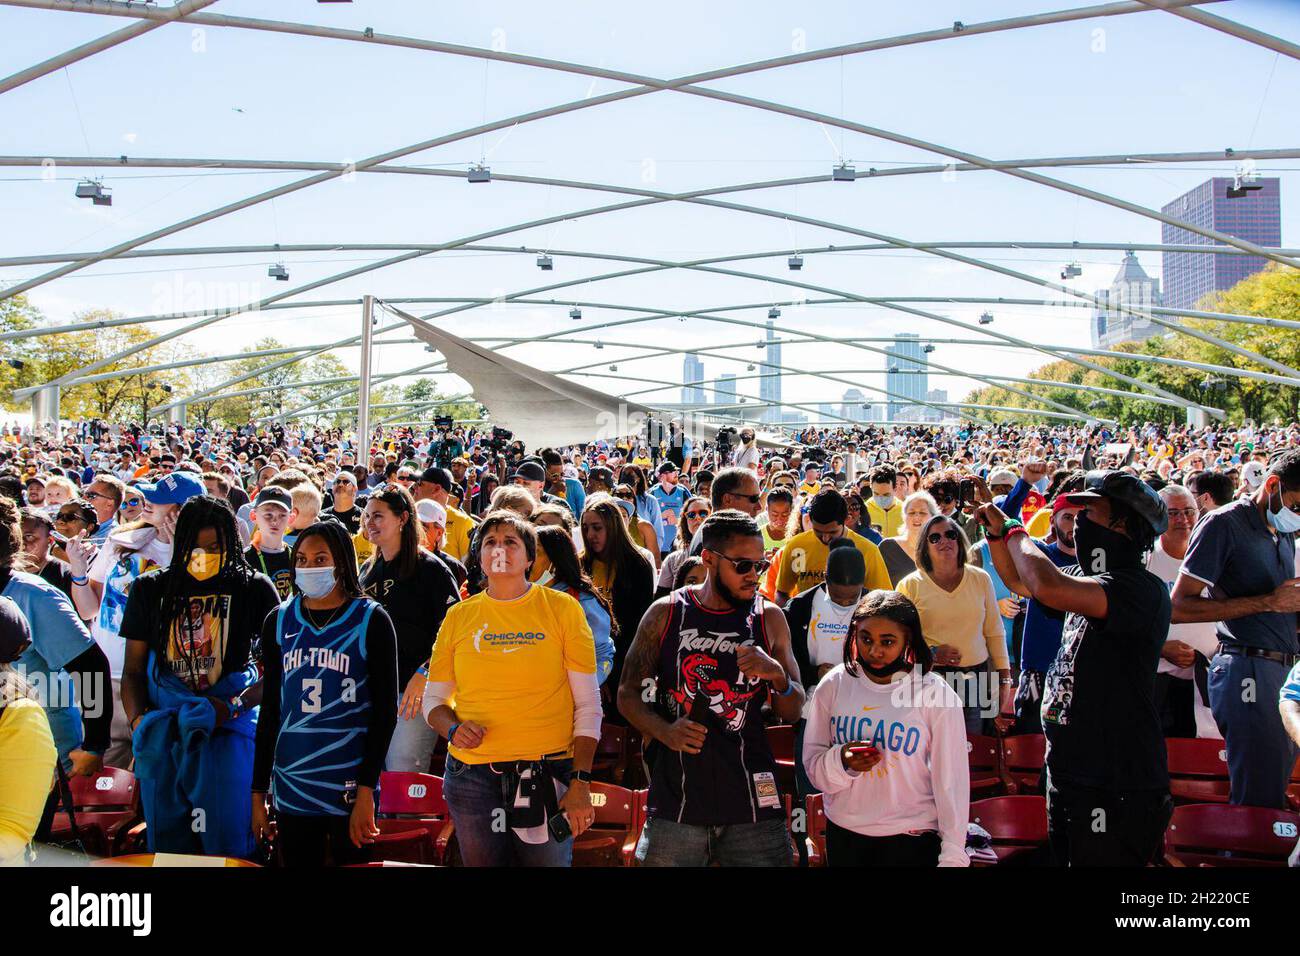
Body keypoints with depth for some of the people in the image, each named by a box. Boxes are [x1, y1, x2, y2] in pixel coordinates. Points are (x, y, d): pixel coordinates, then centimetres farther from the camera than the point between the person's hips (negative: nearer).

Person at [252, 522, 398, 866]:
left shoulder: (371, 620, -2)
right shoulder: (278, 622, 8)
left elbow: (385, 711, -4)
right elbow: (270, 710, 11)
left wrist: (366, 790, -10)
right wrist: (258, 792, 8)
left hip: (350, 787, -3)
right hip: (290, 787, 3)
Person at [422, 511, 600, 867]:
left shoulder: (562, 609, 0)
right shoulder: (458, 617, 7)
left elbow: (588, 704, -1)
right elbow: (434, 699, 14)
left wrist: (581, 782, -8)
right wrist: (454, 729, -8)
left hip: (548, 775, -2)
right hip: (472, 778, 2)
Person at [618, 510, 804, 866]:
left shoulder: (769, 618, 5)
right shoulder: (666, 614, 1)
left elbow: (793, 711, 8)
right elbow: (628, 694, 6)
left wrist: (777, 674, -12)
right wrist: (664, 731, -13)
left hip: (751, 798, 1)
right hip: (675, 800, -1)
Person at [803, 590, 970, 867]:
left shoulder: (935, 694, -11)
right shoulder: (833, 685, -3)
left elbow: (951, 780, -7)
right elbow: (813, 763, 2)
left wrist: (953, 855, -5)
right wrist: (842, 761, -19)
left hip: (912, 838, -3)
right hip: (842, 834, 3)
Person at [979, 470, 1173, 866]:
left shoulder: (1143, 589, -20)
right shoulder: (1092, 578, 9)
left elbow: (1048, 588, -36)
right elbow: (1019, 580, 26)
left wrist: (1016, 532, -17)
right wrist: (998, 533, 7)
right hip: (1068, 773, 9)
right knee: (1064, 859, 18)